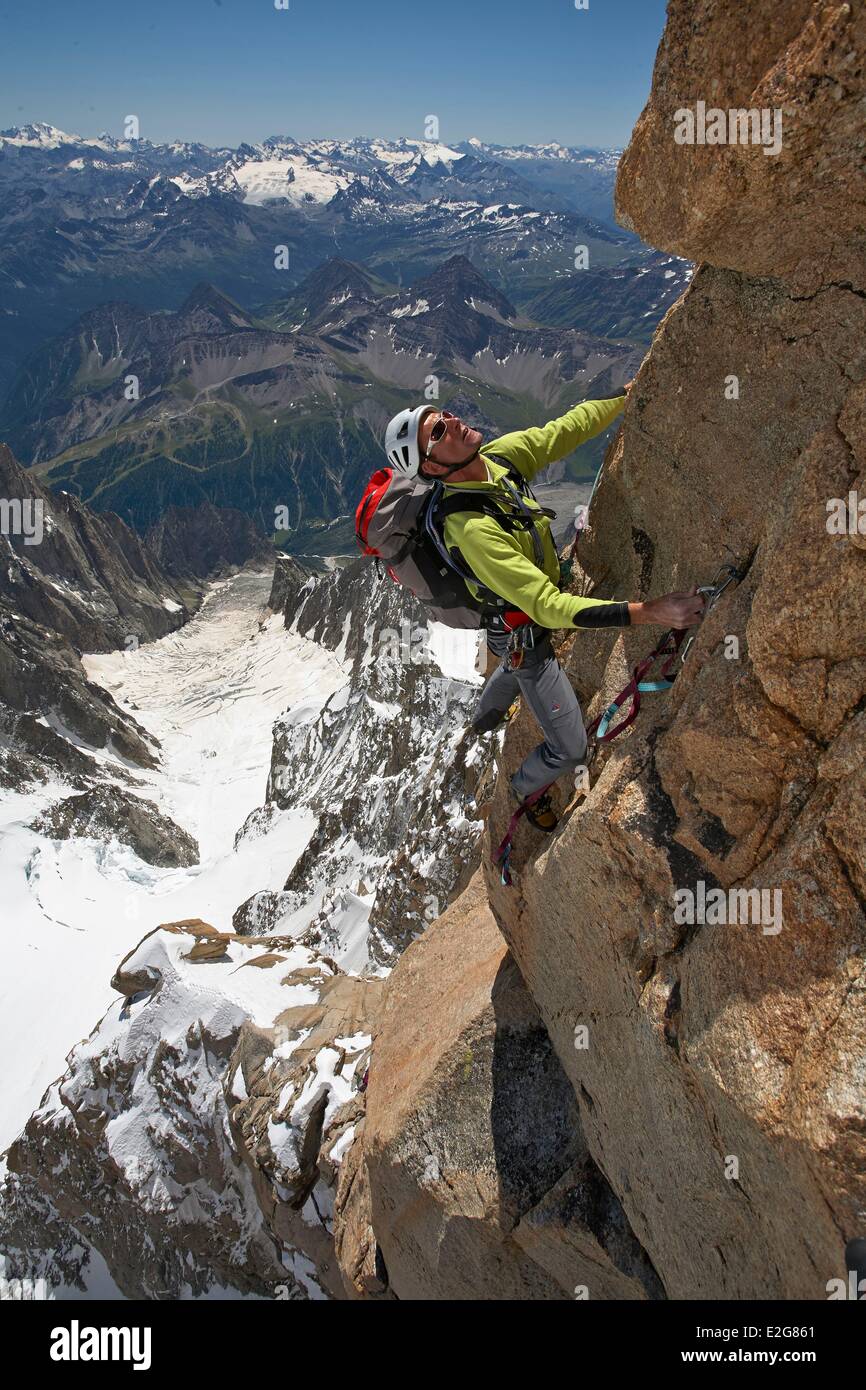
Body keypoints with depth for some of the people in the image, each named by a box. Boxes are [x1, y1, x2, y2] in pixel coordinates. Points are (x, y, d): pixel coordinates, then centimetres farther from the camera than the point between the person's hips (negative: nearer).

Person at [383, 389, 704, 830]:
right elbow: (548, 607, -45)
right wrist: (648, 611, -51)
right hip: (525, 639, -8)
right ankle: (526, 788, 37)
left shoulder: (496, 457, -20)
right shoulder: (471, 528, -43)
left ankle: (484, 719, 73)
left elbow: (569, 428, -11)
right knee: (569, 751, 2)